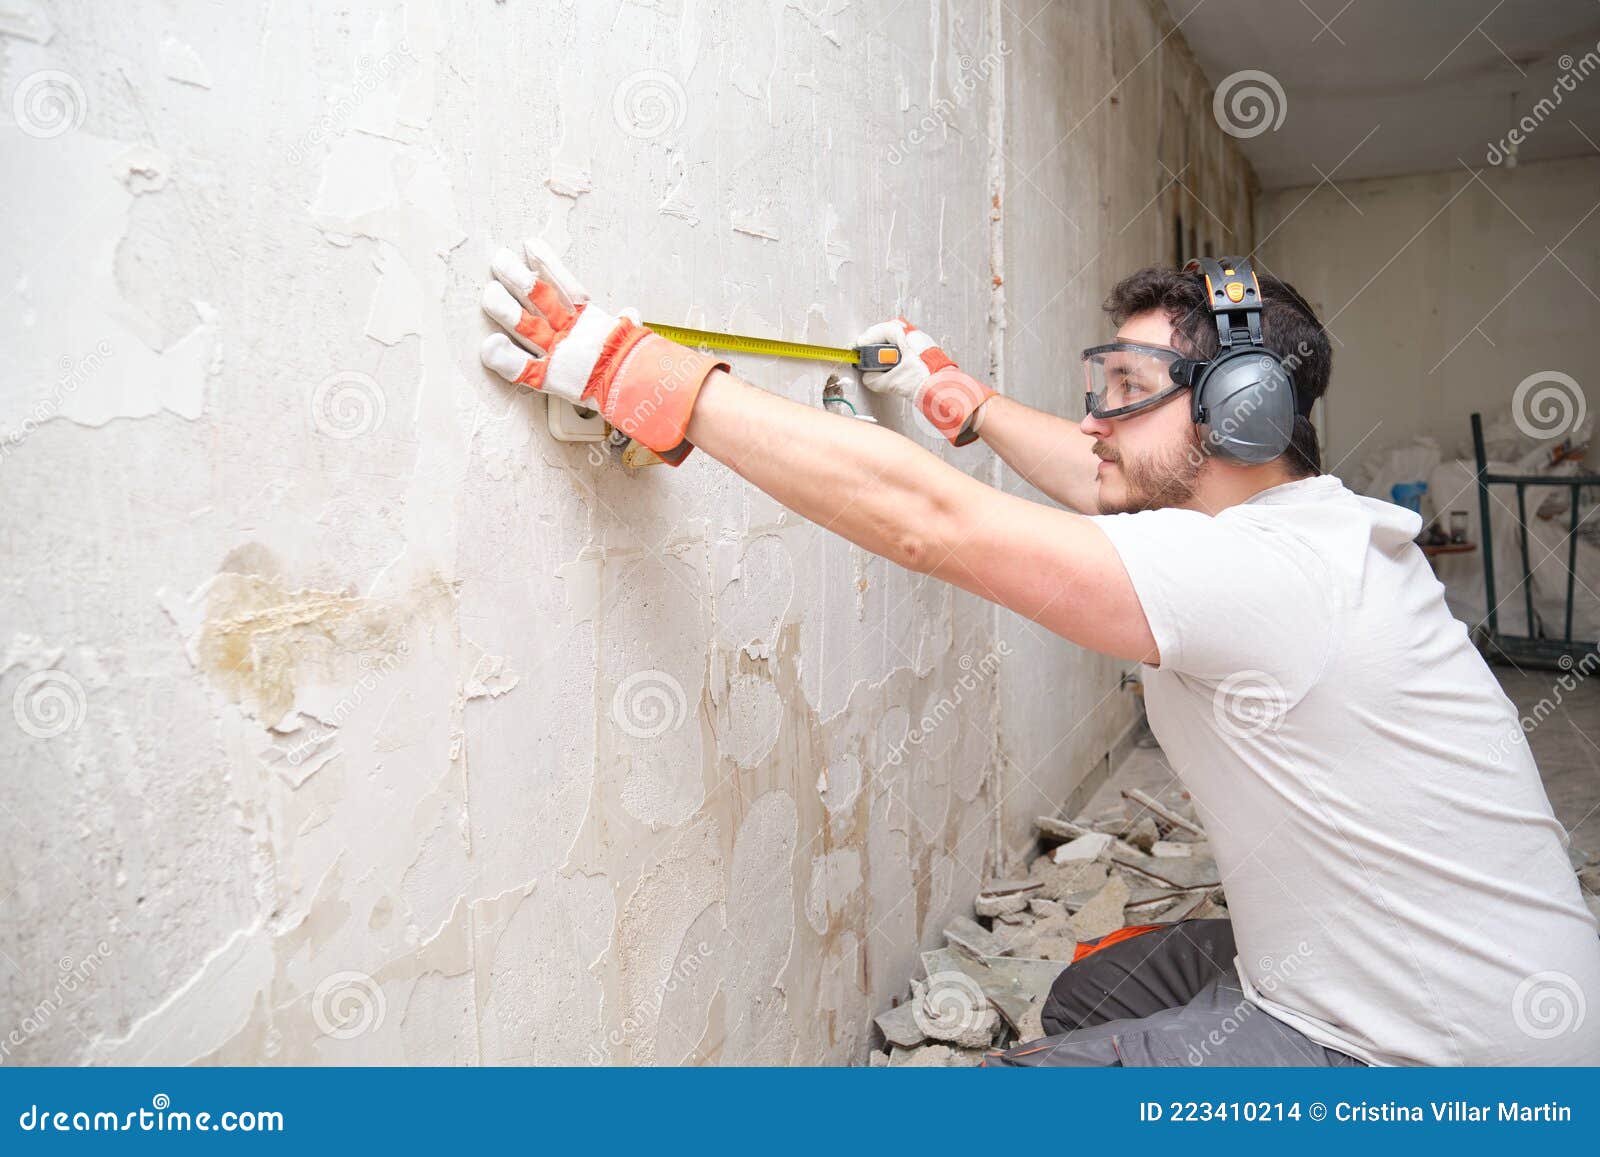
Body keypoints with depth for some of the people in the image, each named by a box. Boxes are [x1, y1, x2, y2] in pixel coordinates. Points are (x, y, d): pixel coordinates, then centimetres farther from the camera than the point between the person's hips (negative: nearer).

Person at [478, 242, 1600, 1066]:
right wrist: (963, 400, 27)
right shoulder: (1322, 524, 1)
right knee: (1095, 994, 22)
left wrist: (646, 373, -28)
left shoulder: (1260, 574, -28)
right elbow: (1110, 488, 17)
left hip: (1427, 1057, -9)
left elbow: (926, 518, -32)